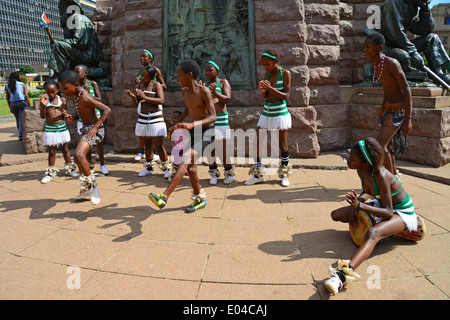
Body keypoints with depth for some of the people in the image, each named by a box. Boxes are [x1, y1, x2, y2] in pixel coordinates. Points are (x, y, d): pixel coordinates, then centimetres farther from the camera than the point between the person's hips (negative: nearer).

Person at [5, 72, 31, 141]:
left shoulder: (7, 86, 4)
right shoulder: (22, 84, -5)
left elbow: (8, 98, 7)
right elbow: (26, 96, -10)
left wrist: (10, 108, 15)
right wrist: (30, 106, -6)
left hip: (13, 104, 4)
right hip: (22, 103, -4)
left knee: (18, 120, 16)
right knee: (22, 120, -4)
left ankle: (21, 134, 26)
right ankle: (21, 135, -13)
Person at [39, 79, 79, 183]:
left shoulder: (62, 100, 0)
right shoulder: (44, 100, 0)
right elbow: (42, 116, -4)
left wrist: (63, 110, -23)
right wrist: (43, 105, -19)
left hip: (62, 128, 1)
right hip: (50, 128, 0)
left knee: (65, 149, 11)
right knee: (52, 151, 6)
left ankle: (70, 169, 24)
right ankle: (51, 172, 16)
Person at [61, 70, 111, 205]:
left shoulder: (85, 97, -21)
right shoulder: (75, 96, 7)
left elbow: (107, 110, -25)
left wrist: (95, 127, -29)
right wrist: (72, 118, 0)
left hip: (94, 130, -11)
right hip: (85, 128, 11)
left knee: (79, 155, -29)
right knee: (77, 158, 20)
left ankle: (91, 183, -9)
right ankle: (87, 189, 35)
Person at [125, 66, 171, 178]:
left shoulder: (156, 85, -4)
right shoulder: (140, 85, 11)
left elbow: (161, 100, -19)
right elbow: (136, 104, 13)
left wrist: (145, 97, -23)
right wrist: (133, 96, -8)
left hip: (155, 119, -5)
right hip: (143, 119, 5)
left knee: (159, 146, -6)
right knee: (147, 144, 12)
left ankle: (166, 168, 7)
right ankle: (149, 168, 23)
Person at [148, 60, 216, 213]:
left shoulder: (204, 91, -17)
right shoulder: (184, 91, 5)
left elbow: (213, 117, -24)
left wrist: (192, 124, -38)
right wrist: (176, 124, 22)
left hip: (206, 132, -8)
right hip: (193, 131, 8)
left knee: (186, 158, -26)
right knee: (190, 167, 6)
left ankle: (164, 197, -33)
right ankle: (199, 199, 25)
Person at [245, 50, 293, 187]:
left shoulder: (285, 73, -6)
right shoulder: (267, 74, 9)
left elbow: (286, 95, -12)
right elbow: (265, 96, 12)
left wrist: (270, 88, -22)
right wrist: (263, 90, -10)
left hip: (280, 113, -5)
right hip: (266, 112, 5)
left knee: (282, 144, 4)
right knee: (257, 141, 0)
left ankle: (284, 175, 19)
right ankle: (258, 174, 10)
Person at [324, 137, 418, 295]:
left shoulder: (381, 176, -33)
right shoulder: (361, 171, -12)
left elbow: (388, 212, -30)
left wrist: (360, 206, -42)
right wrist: (354, 206, -11)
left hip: (402, 212, -8)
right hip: (381, 204, 9)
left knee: (373, 233, -40)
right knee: (336, 215, 2)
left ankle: (344, 273, -62)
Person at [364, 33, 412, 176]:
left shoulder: (391, 63, -22)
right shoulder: (376, 64, 3)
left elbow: (406, 89, -20)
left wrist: (407, 119, -21)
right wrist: (382, 111, 22)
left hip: (400, 107, -9)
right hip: (389, 105, 9)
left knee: (380, 145, -14)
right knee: (385, 145, 16)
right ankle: (394, 175, 34)